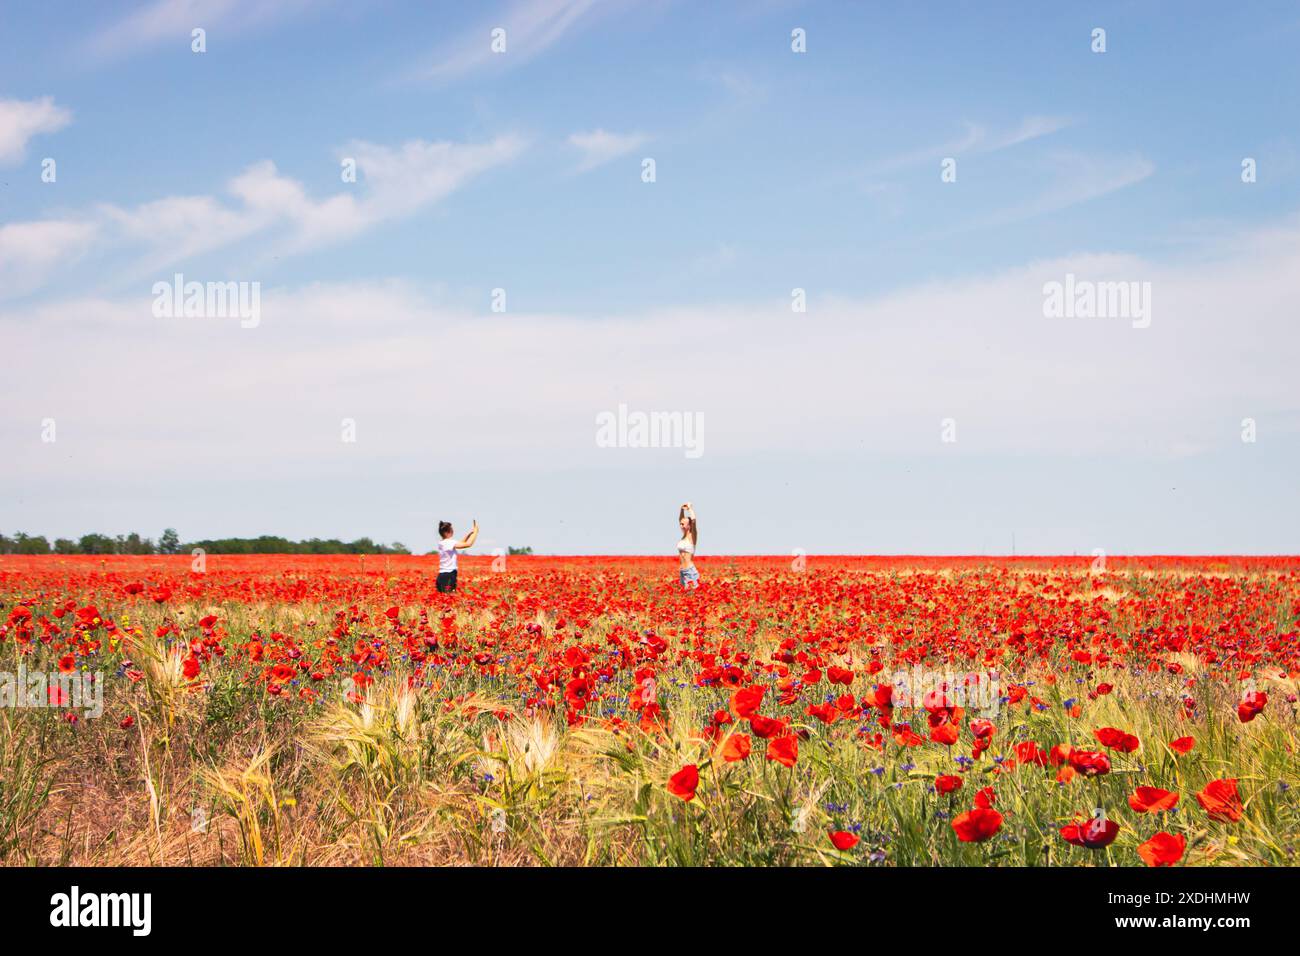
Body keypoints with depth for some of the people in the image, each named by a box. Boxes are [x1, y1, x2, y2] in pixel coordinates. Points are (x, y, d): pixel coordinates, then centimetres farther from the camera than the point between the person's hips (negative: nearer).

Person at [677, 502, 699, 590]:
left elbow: (693, 520, -19)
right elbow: (680, 519, 22)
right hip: (683, 572, 8)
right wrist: (682, 509, 9)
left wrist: (689, 508, -6)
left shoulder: (692, 536, -6)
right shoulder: (684, 536, 13)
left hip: (690, 571, -8)